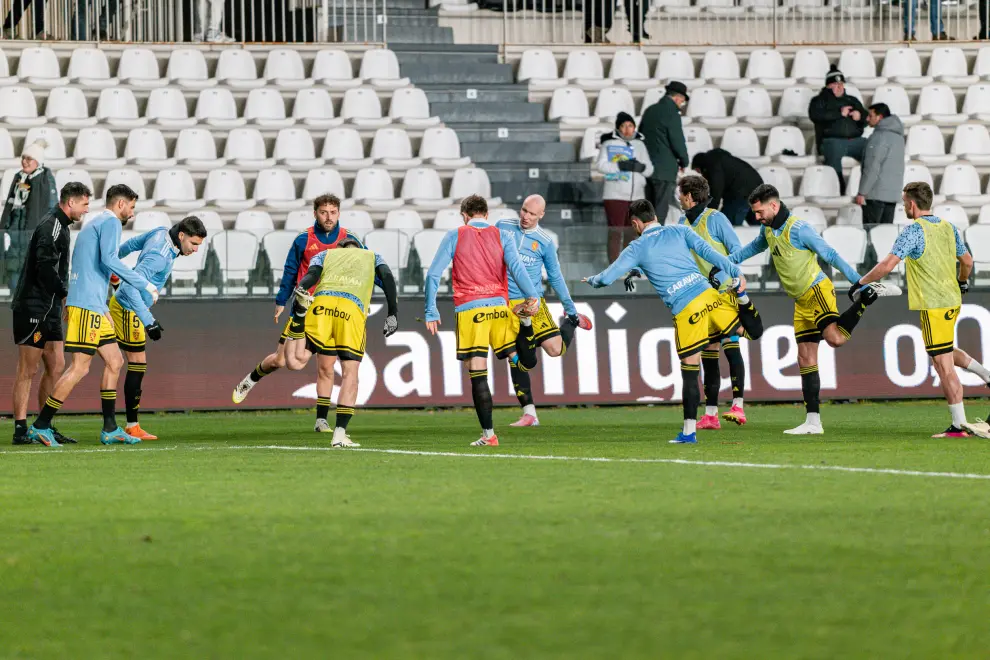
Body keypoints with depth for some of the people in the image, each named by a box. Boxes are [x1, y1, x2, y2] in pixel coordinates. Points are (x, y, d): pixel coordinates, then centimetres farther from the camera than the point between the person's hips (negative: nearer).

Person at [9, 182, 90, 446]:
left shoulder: (59, 226, 19)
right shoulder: (51, 227, -13)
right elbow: (44, 267, -23)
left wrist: (63, 300, 17)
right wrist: (65, 294, -17)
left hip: (49, 310, 10)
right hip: (34, 309, -10)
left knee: (56, 367, 9)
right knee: (28, 370, -8)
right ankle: (20, 429, -7)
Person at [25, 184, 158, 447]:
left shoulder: (93, 225, 24)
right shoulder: (110, 222, -6)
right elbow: (109, 259, -20)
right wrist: (144, 285, -17)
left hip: (94, 307, 11)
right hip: (88, 306, -11)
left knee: (114, 361, 11)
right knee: (80, 367, -11)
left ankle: (110, 429, 11)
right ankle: (41, 425, -9)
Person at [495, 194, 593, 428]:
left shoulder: (545, 242, -2)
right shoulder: (503, 227, 1)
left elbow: (555, 278, 7)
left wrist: (571, 308, 9)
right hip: (505, 303, 1)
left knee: (555, 348, -14)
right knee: (515, 359, -3)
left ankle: (571, 321, 20)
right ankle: (529, 413, 4)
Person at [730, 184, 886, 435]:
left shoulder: (797, 228, -16)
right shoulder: (769, 229, 11)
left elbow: (830, 255, -16)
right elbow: (754, 247, 34)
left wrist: (859, 282, -18)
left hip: (817, 290, -9)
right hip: (801, 301, 9)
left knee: (835, 338, -32)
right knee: (806, 360, 5)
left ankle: (866, 299, -10)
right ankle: (813, 422, 6)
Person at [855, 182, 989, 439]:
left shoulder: (914, 231, -14)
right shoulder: (948, 227, 8)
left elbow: (888, 265, -21)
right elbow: (967, 260, 19)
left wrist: (861, 283, -9)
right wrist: (962, 281, 39)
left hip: (934, 306, -8)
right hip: (953, 300, 8)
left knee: (943, 365, -3)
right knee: (945, 352, 30)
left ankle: (959, 425, -2)